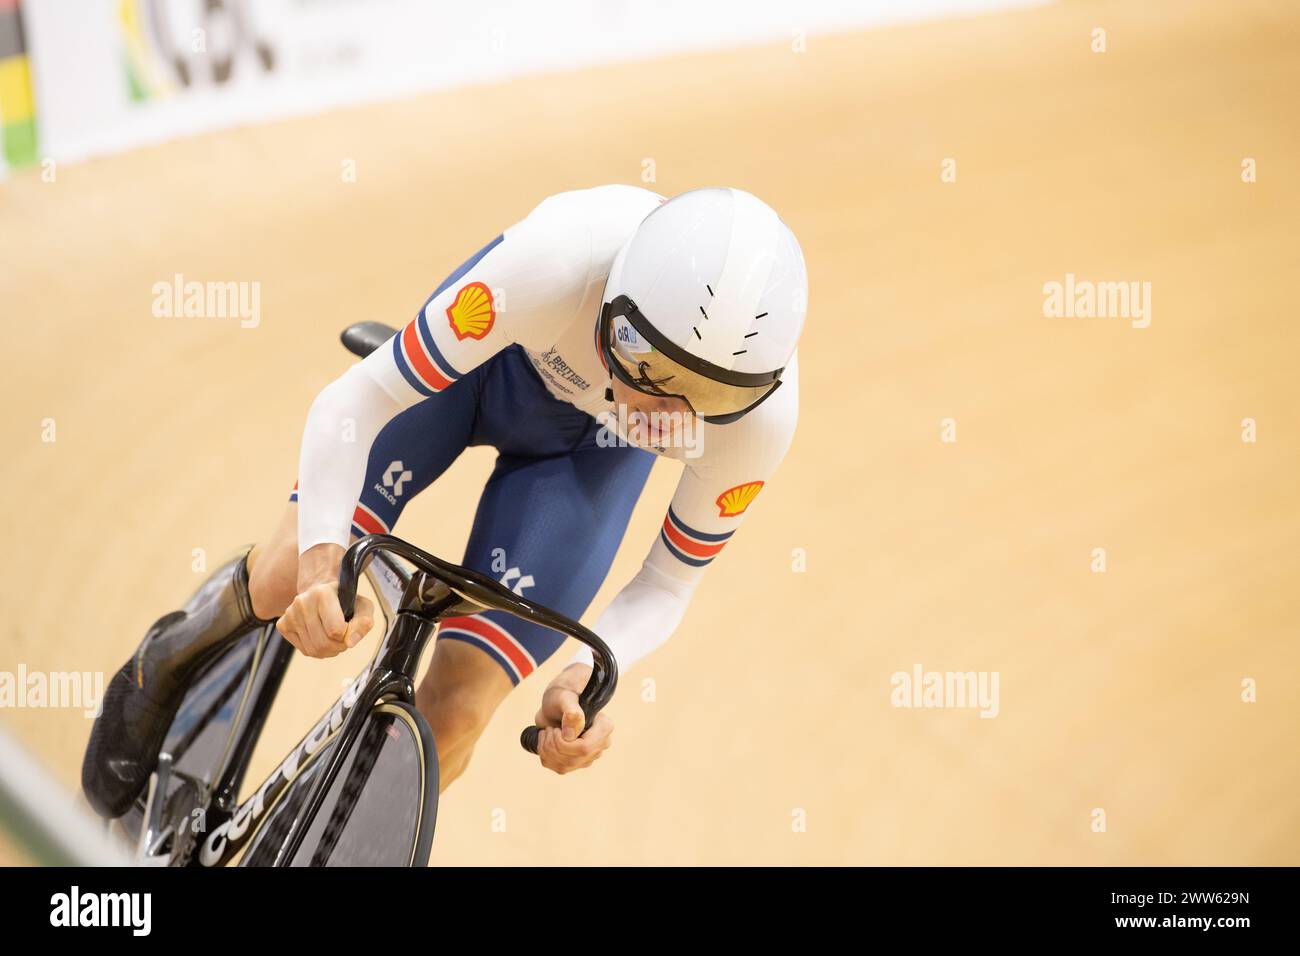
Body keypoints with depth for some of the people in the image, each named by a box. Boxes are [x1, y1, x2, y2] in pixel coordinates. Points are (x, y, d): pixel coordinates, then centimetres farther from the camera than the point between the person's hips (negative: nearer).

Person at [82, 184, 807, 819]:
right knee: (288, 583, -14)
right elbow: (354, 401, -35)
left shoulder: (764, 413, -35)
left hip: (591, 446, 1)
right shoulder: (559, 259, -43)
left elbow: (668, 584, -18)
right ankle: (171, 667, 24)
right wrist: (321, 561, -50)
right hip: (490, 351, -1)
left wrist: (591, 674, -37)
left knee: (451, 717, -13)